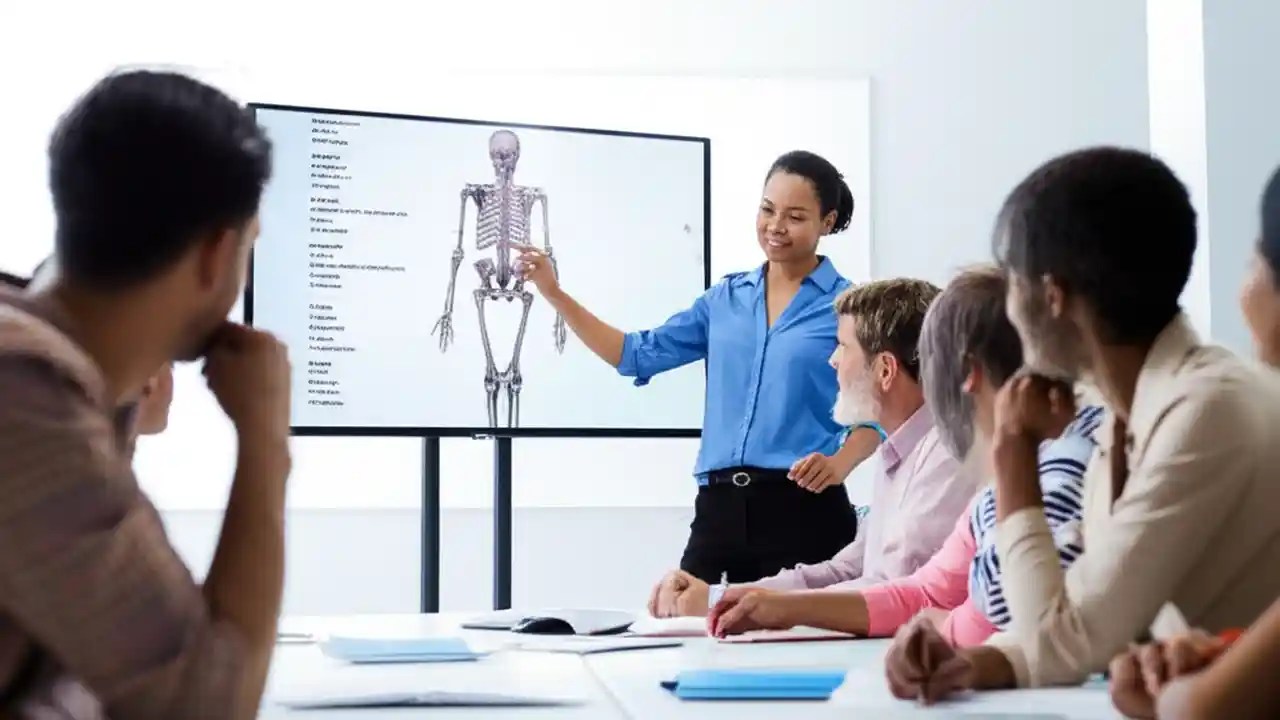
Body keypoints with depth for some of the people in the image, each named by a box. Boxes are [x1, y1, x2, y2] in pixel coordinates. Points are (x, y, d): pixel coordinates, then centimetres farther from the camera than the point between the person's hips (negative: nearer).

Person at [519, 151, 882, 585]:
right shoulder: (725, 299, 14)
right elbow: (638, 354, 14)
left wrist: (839, 464, -20)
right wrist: (553, 292, 9)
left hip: (803, 508, -4)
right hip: (720, 508, 4)